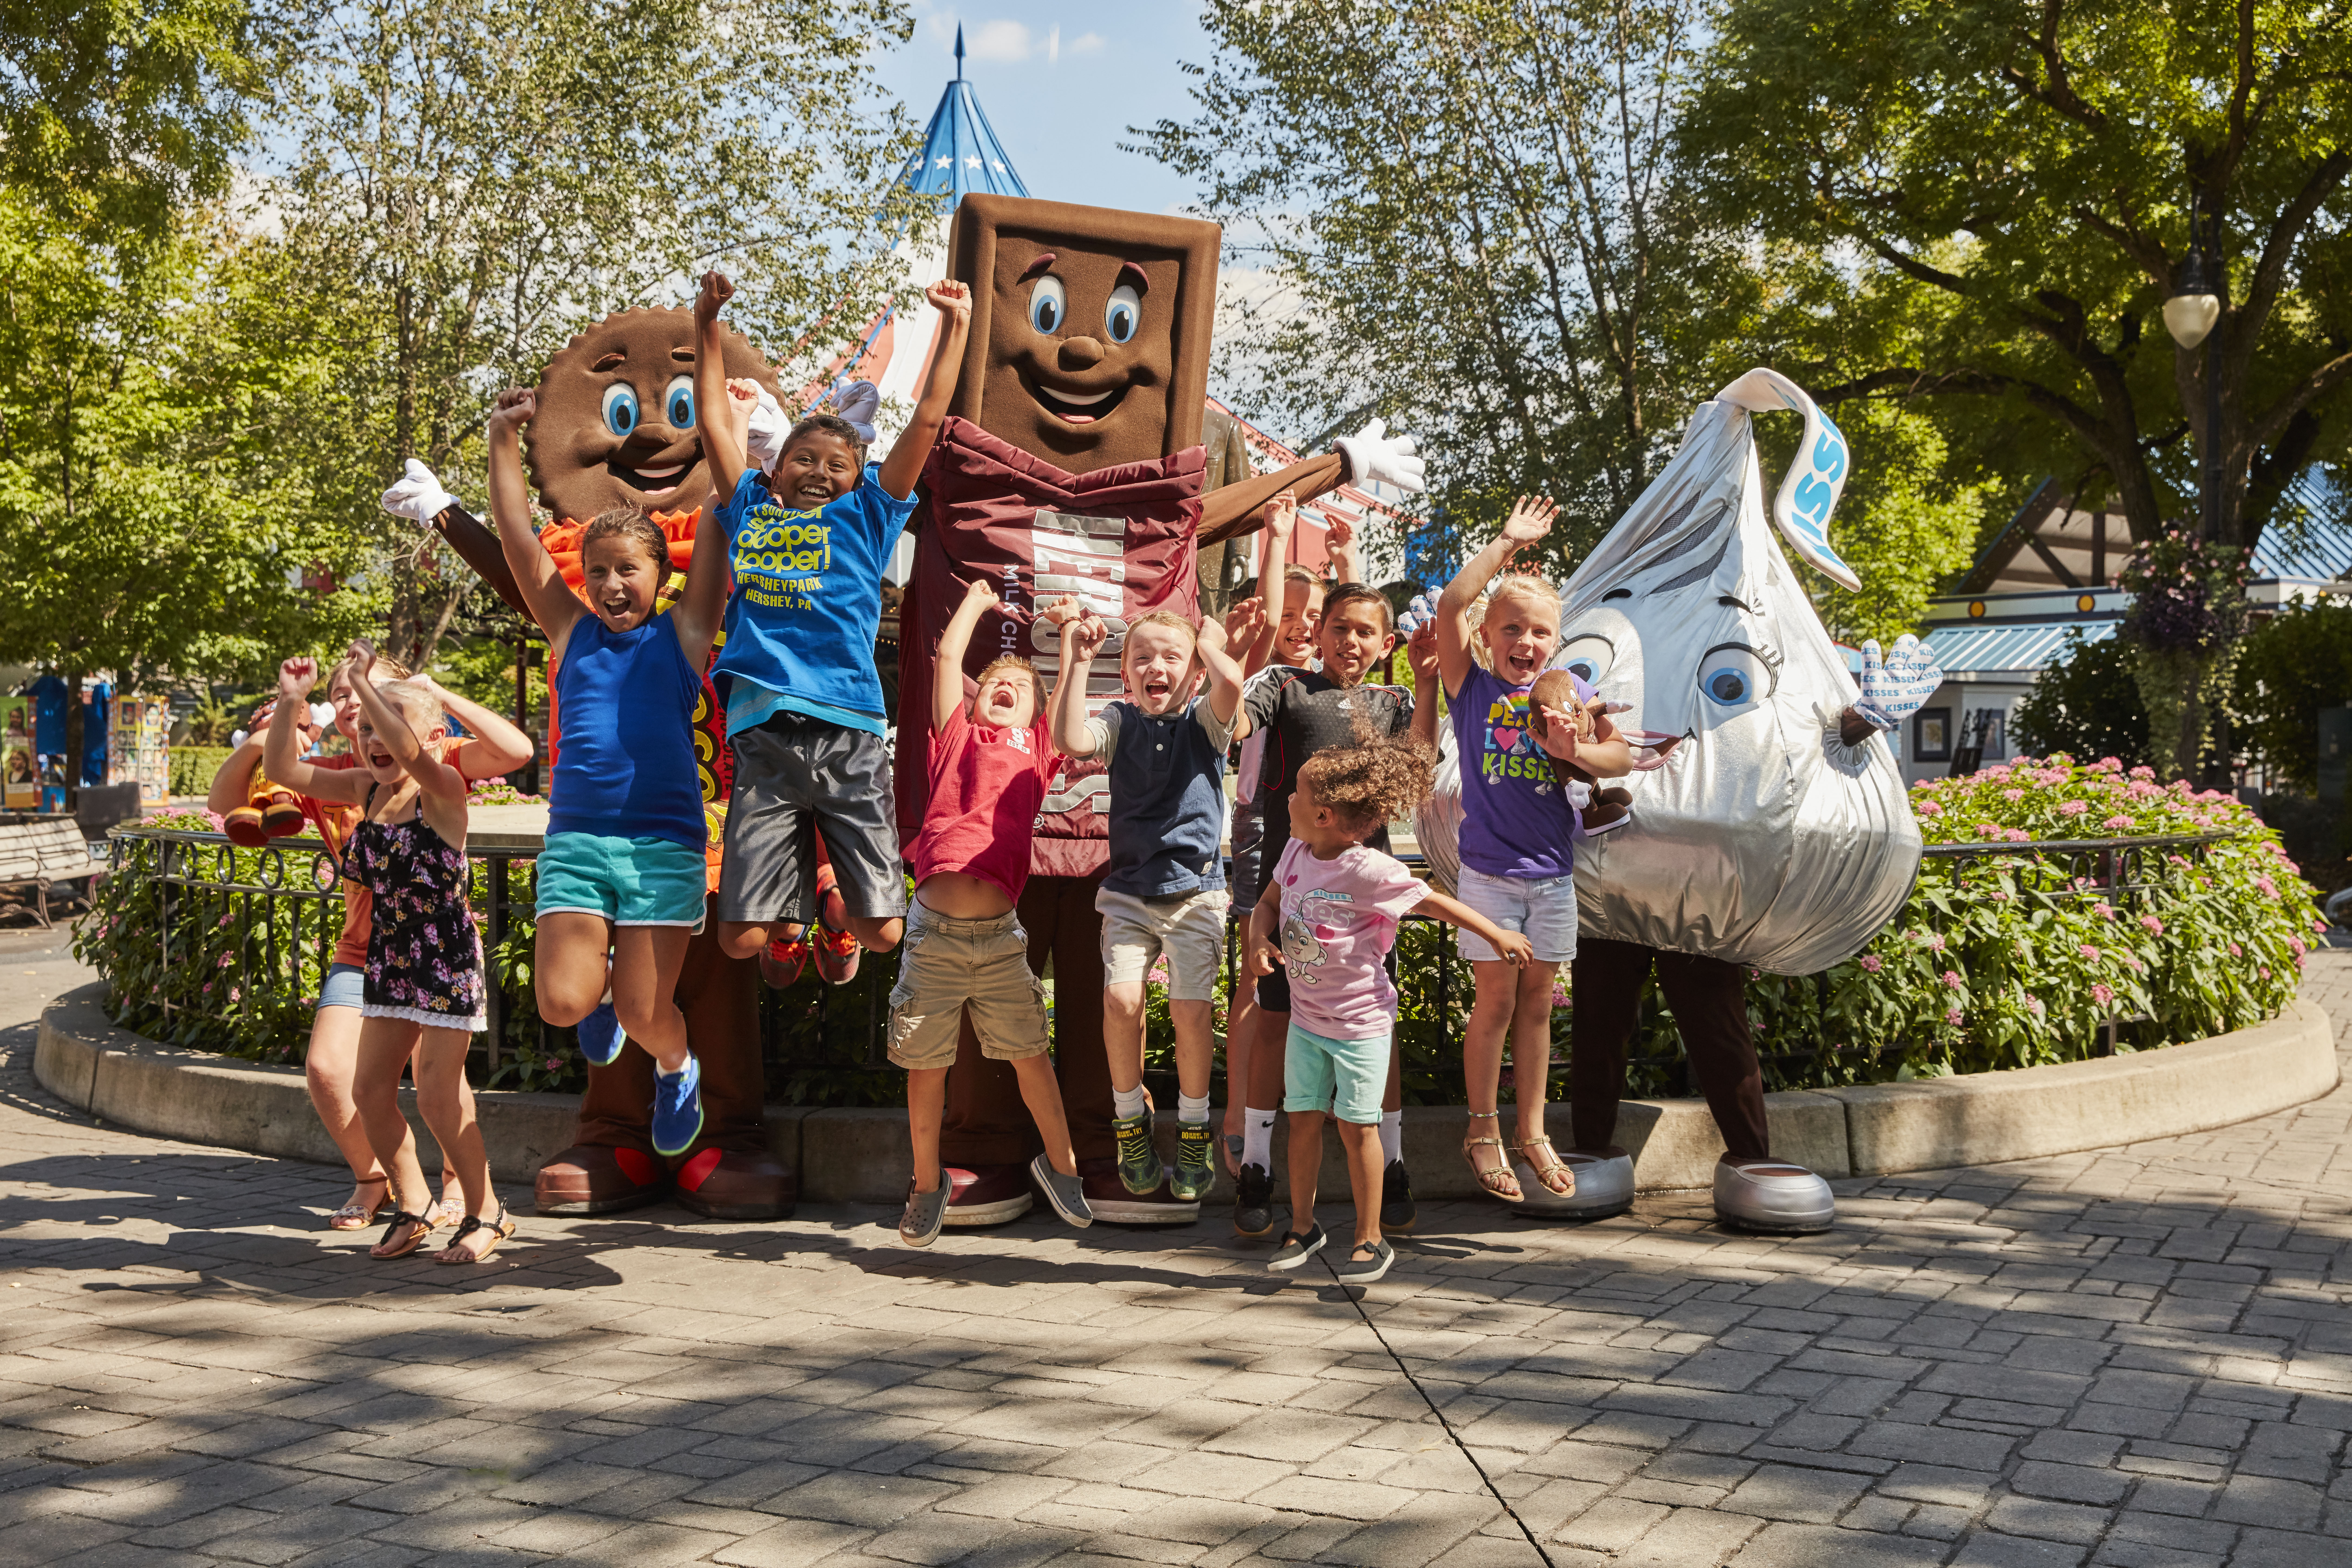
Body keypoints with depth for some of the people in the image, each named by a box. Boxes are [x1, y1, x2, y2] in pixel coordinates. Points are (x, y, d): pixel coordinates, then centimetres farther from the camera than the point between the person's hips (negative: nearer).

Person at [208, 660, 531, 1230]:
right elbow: (224, 802, 7)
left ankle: (458, 1179, 13)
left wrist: (441, 696, -22)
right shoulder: (327, 777, 4)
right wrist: (255, 743, -11)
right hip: (361, 952, 4)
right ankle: (372, 1180, 17)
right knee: (325, 1067, -11)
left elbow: (517, 751, -22)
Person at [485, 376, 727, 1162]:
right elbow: (518, 537, 11)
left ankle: (677, 1069, 31)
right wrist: (505, 440, 7)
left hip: (664, 842, -2)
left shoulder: (683, 635, 7)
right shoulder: (570, 633, 12)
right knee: (563, 1002, -10)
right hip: (575, 838, 2)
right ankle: (603, 983, 27)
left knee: (644, 1014, -4)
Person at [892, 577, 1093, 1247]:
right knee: (926, 1066, 7)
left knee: (1030, 1055, 6)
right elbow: (948, 656, 8)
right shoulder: (957, 736, 11)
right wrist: (976, 602, 20)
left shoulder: (1037, 752, 13)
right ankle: (928, 1185, 22)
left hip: (1000, 934, 1)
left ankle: (1059, 1165, 26)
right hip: (934, 930, -1)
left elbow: (1073, 694, 12)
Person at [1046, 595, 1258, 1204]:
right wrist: (1077, 658, -18)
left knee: (1190, 1011, -7)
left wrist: (1209, 642, -6)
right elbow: (1071, 740, -20)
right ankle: (1130, 1121, 10)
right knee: (1121, 1000, -13)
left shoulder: (1203, 722, -2)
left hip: (1195, 889, -1)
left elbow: (1231, 682, -25)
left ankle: (1194, 1132, 14)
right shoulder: (1120, 722, 2)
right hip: (1129, 891, 1)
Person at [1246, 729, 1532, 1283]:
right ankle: (1302, 1227, 28)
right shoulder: (1296, 853, -3)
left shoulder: (1369, 872, -23)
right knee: (1303, 1119, 12)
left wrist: (1497, 935, -6)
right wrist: (1260, 941, -8)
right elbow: (1268, 903, 13)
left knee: (1357, 1126, 2)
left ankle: (1371, 1240, 16)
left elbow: (1433, 902, -14)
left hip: (1362, 1024, -6)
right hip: (1306, 1017, 6)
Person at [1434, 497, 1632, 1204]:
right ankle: (1483, 1132, 13)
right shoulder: (1473, 687, -4)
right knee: (1496, 1000, 0)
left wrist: (1574, 749, -20)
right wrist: (1508, 542, -14)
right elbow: (1451, 606, -17)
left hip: (1553, 873, 3)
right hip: (1488, 872, -3)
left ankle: (1531, 1133, 19)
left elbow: (1622, 758, 0)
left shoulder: (1570, 693, 3)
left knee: (1537, 1002, 9)